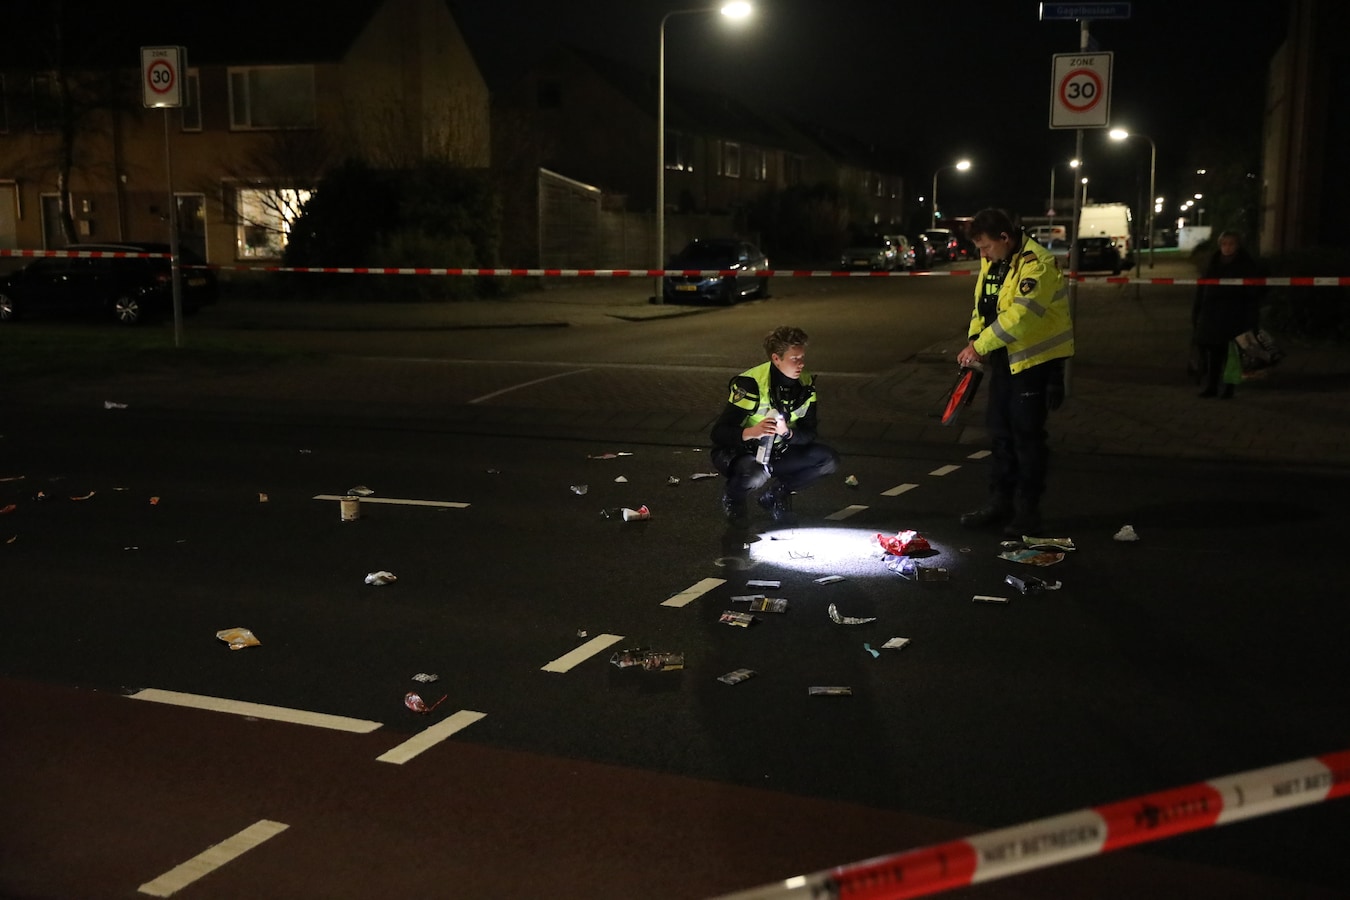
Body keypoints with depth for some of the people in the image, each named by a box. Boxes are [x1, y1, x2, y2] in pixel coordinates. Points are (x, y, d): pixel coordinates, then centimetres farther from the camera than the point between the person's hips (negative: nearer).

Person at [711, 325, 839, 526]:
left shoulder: (806, 384, -7)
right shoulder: (751, 384, -26)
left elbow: (809, 433, -7)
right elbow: (718, 433, -28)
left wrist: (788, 432, -31)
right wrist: (750, 432, -48)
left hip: (777, 451, 6)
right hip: (737, 452, -6)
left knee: (828, 460, -11)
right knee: (756, 475, -39)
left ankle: (776, 495, 9)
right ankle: (732, 498, -2)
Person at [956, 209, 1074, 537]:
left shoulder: (1037, 264, -21)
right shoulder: (990, 263, 7)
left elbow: (1019, 315, -29)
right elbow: (981, 306, 12)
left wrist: (980, 346, -28)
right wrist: (974, 342, -5)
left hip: (1035, 360, -8)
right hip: (1003, 361, 8)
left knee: (1027, 435, -3)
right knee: (1000, 431, 13)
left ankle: (1028, 509, 7)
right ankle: (1000, 502, 23)